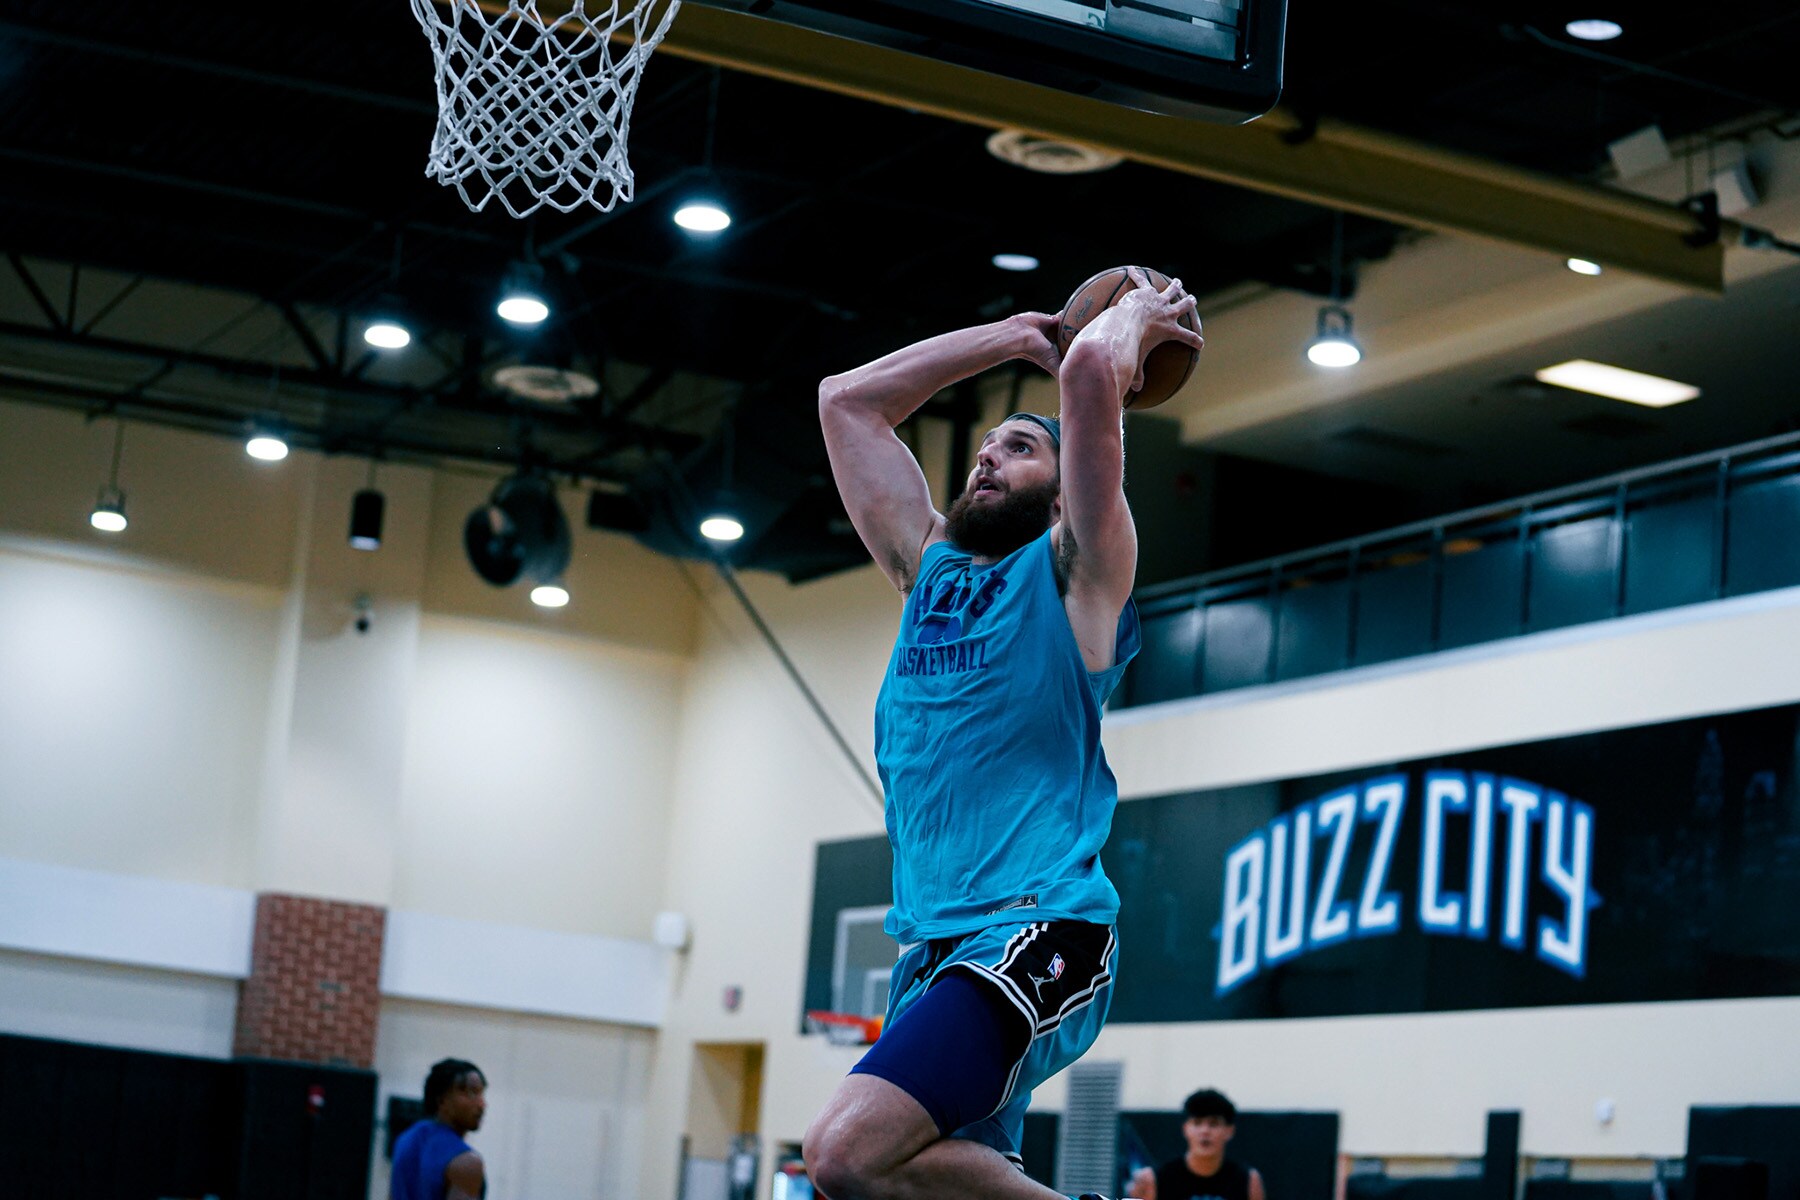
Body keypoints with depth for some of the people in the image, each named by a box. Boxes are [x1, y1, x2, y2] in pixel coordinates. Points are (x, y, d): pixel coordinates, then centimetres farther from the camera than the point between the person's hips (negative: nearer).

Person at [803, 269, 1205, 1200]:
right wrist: (1019, 336, 30)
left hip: (1036, 933, -8)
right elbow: (847, 400, 27)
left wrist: (1137, 314, 11)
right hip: (932, 945, 8)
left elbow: (1092, 374, -10)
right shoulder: (930, 570, 22)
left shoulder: (1073, 572, 3)